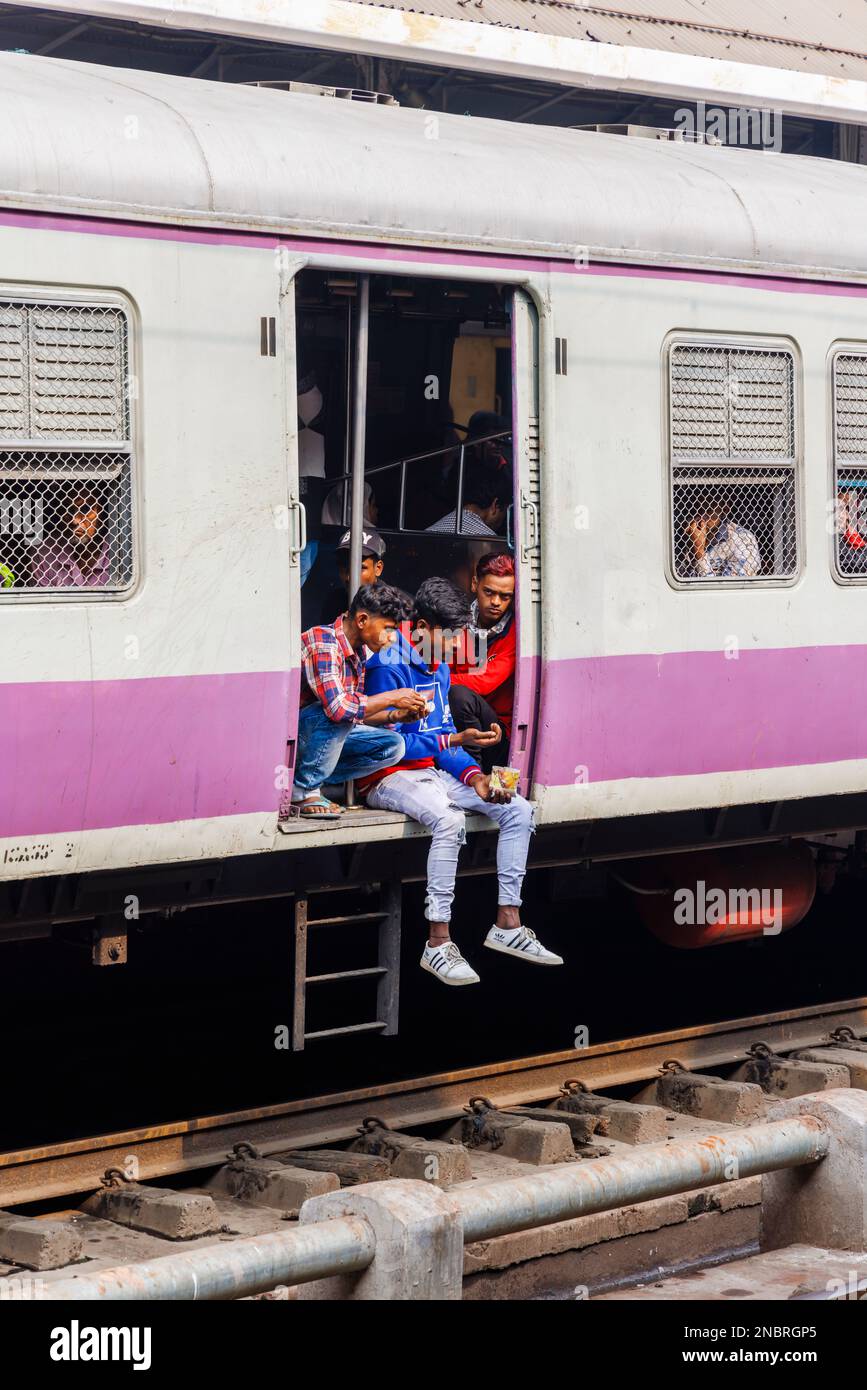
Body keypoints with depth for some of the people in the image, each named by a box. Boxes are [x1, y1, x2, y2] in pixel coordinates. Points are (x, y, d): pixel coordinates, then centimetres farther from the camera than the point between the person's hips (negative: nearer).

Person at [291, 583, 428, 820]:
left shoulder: (359, 650, 5)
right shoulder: (323, 643, -25)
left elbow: (358, 712, 12)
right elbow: (338, 709, -37)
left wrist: (394, 715, -6)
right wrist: (392, 698, -25)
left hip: (326, 735, 9)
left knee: (393, 745, -4)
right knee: (335, 717, -36)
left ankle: (310, 781, -2)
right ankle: (303, 790, -15)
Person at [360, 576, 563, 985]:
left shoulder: (438, 667, 13)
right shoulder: (387, 667, -16)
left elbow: (444, 734, 14)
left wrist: (475, 777, -3)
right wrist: (454, 740, -24)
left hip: (432, 772, 9)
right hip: (390, 778, -9)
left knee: (519, 810, -2)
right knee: (449, 819, -37)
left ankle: (506, 924, 0)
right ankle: (437, 944, -35)